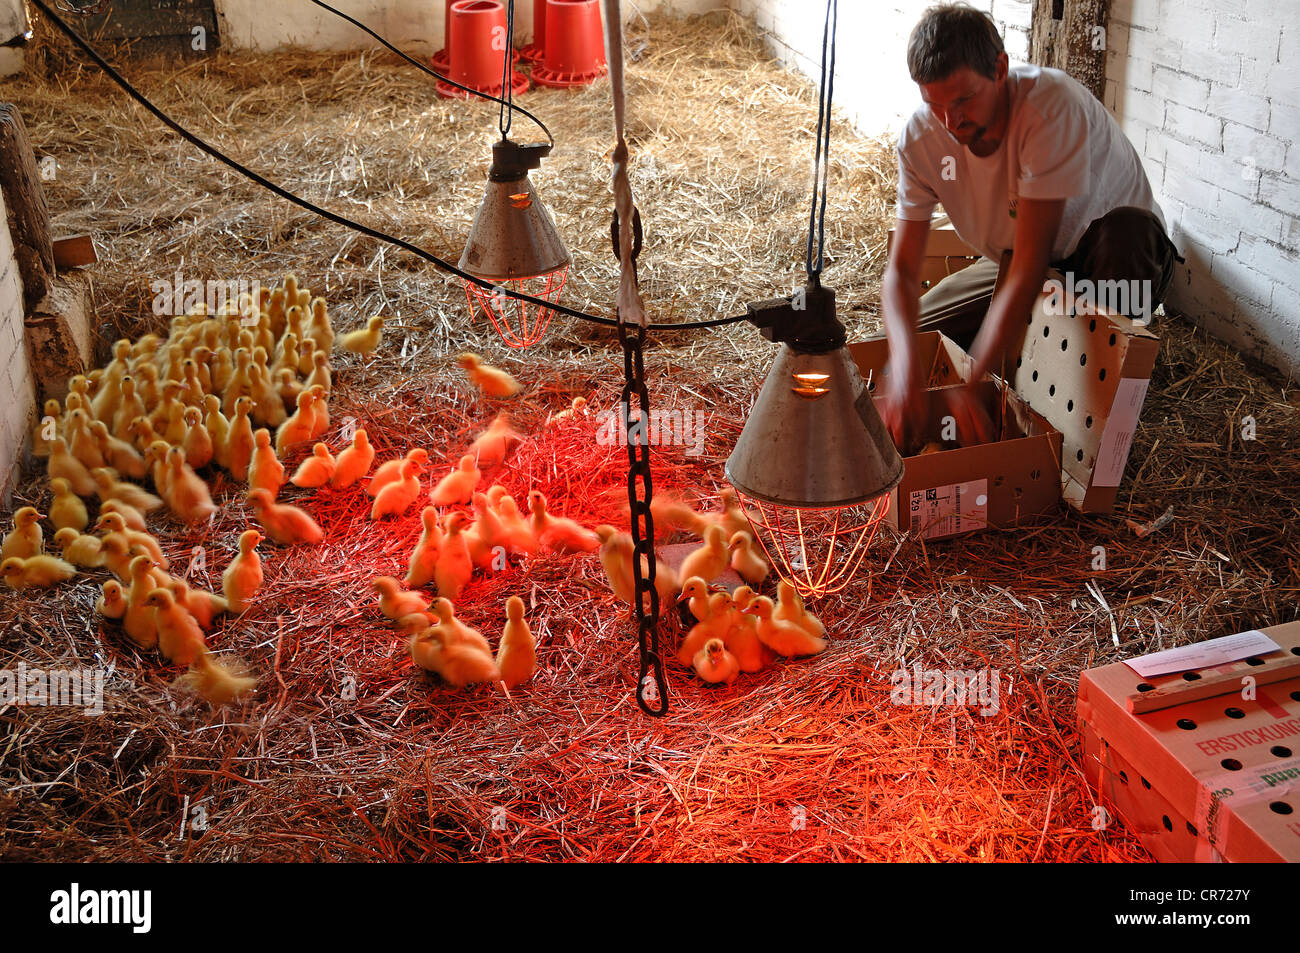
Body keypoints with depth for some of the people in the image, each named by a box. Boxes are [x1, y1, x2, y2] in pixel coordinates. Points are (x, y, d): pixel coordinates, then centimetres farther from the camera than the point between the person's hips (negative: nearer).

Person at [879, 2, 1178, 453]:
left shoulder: (1052, 104, -34)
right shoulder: (921, 138, -18)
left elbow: (1029, 266, -37)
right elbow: (902, 269, -20)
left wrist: (968, 385, -43)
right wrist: (904, 361, -42)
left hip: (1115, 255, -4)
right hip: (1015, 261, 4)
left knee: (1124, 229, -39)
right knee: (899, 339, -8)